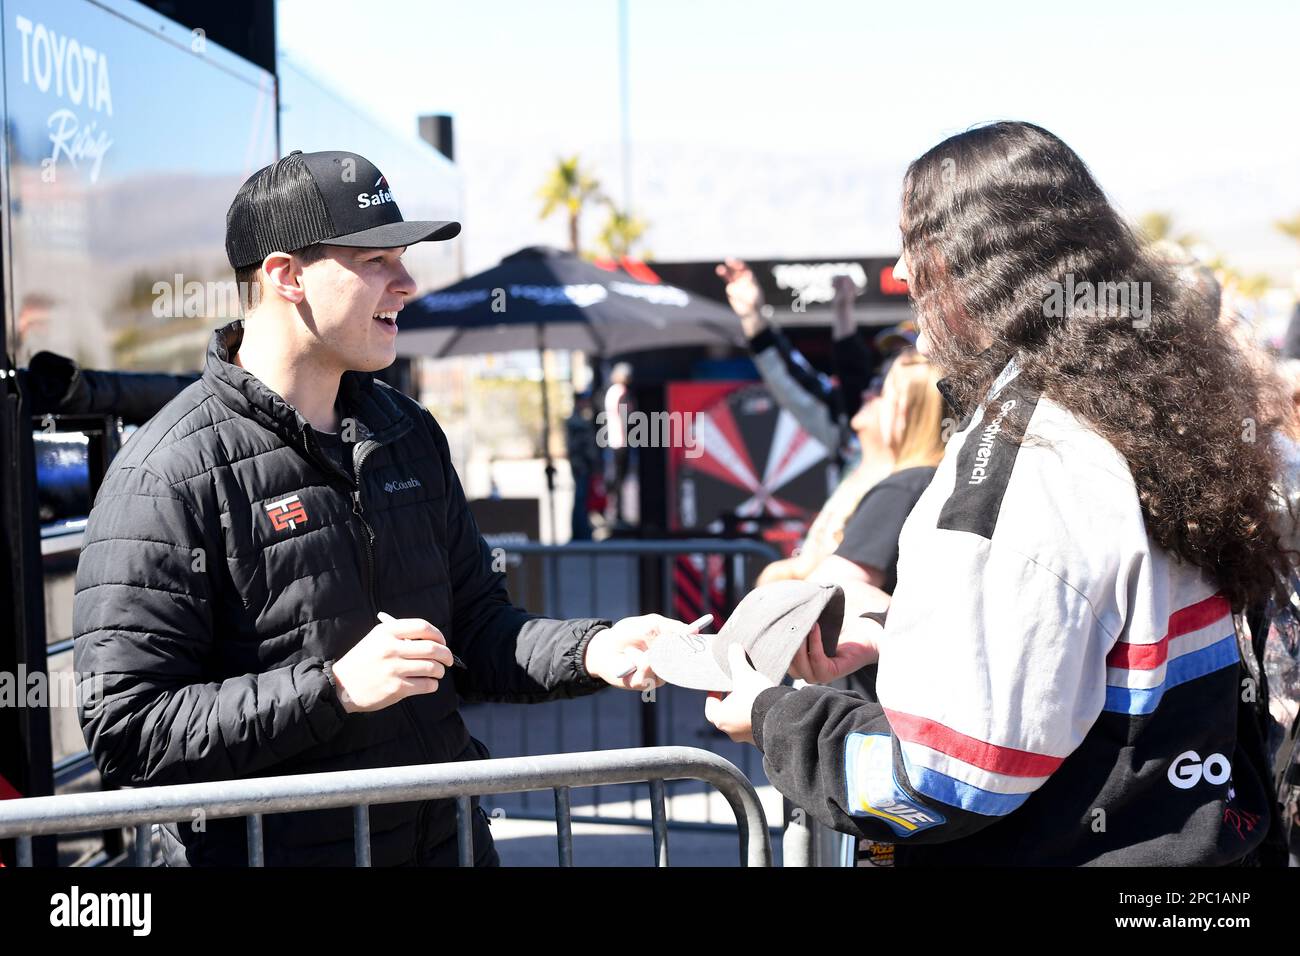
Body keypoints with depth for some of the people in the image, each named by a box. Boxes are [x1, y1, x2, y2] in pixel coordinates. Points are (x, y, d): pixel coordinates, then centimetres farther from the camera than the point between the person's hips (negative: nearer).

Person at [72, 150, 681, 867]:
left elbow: (474, 634, 10)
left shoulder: (408, 431, 6)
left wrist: (590, 651, -8)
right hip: (273, 849, -6)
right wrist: (335, 689, -25)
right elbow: (125, 733, -20)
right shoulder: (166, 476, -16)